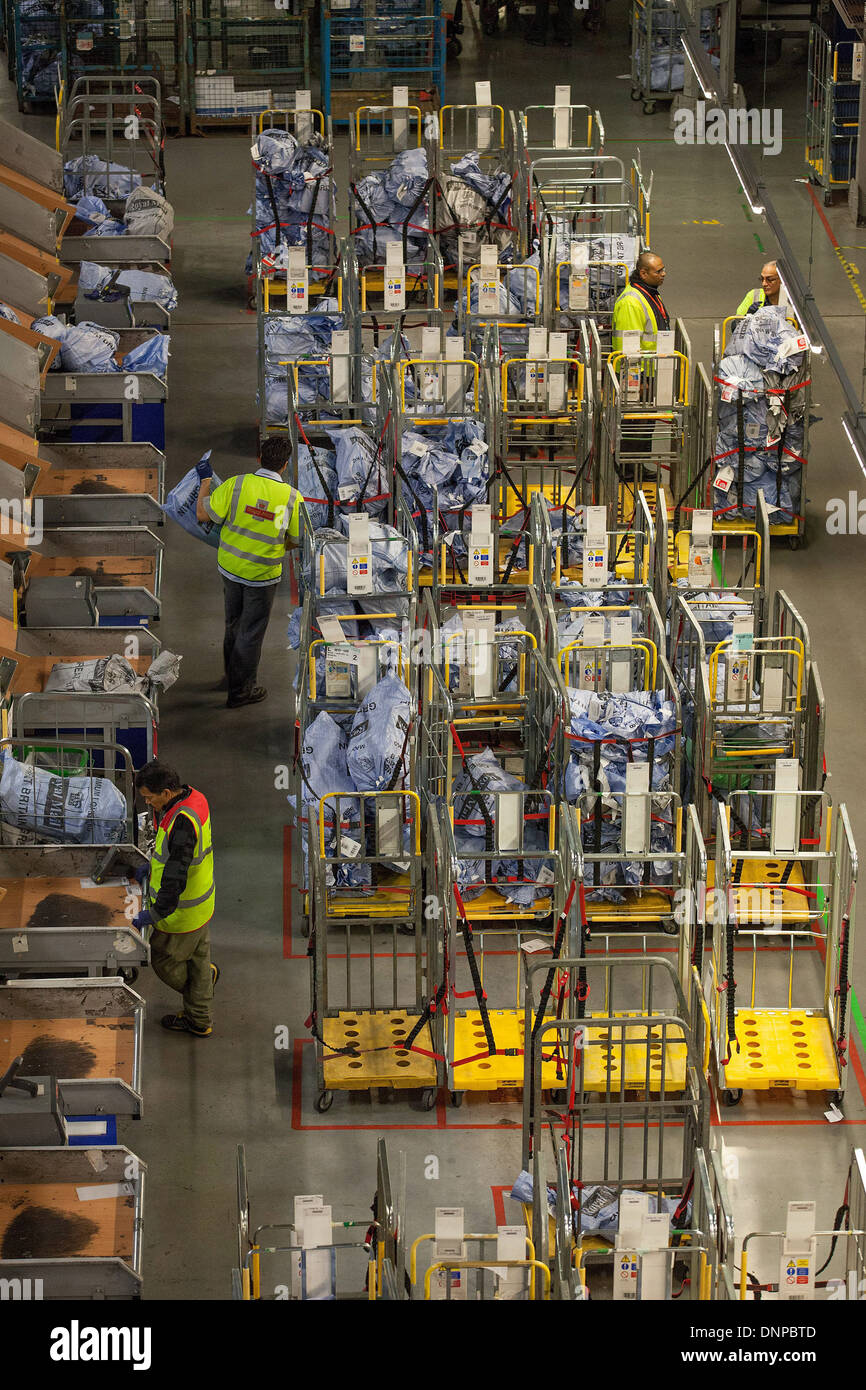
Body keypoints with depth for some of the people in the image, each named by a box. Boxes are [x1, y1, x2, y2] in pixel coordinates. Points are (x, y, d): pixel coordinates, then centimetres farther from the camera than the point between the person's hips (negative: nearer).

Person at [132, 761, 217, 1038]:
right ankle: (199, 1021, 33)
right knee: (197, 960, 21)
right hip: (201, 903, 10)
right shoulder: (195, 799, -2)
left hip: (182, 911, -10)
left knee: (163, 959, 14)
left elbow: (176, 876, -34)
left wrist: (155, 914, -31)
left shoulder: (182, 823, -33)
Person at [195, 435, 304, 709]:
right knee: (251, 630, 12)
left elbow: (203, 513, -11)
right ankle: (240, 690, 22)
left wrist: (205, 481, 2)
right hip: (263, 574, -3)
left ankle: (232, 675, 41)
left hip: (230, 567, 3)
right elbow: (296, 541, -6)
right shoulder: (292, 498, -17)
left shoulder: (236, 484, -17)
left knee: (234, 623, 24)